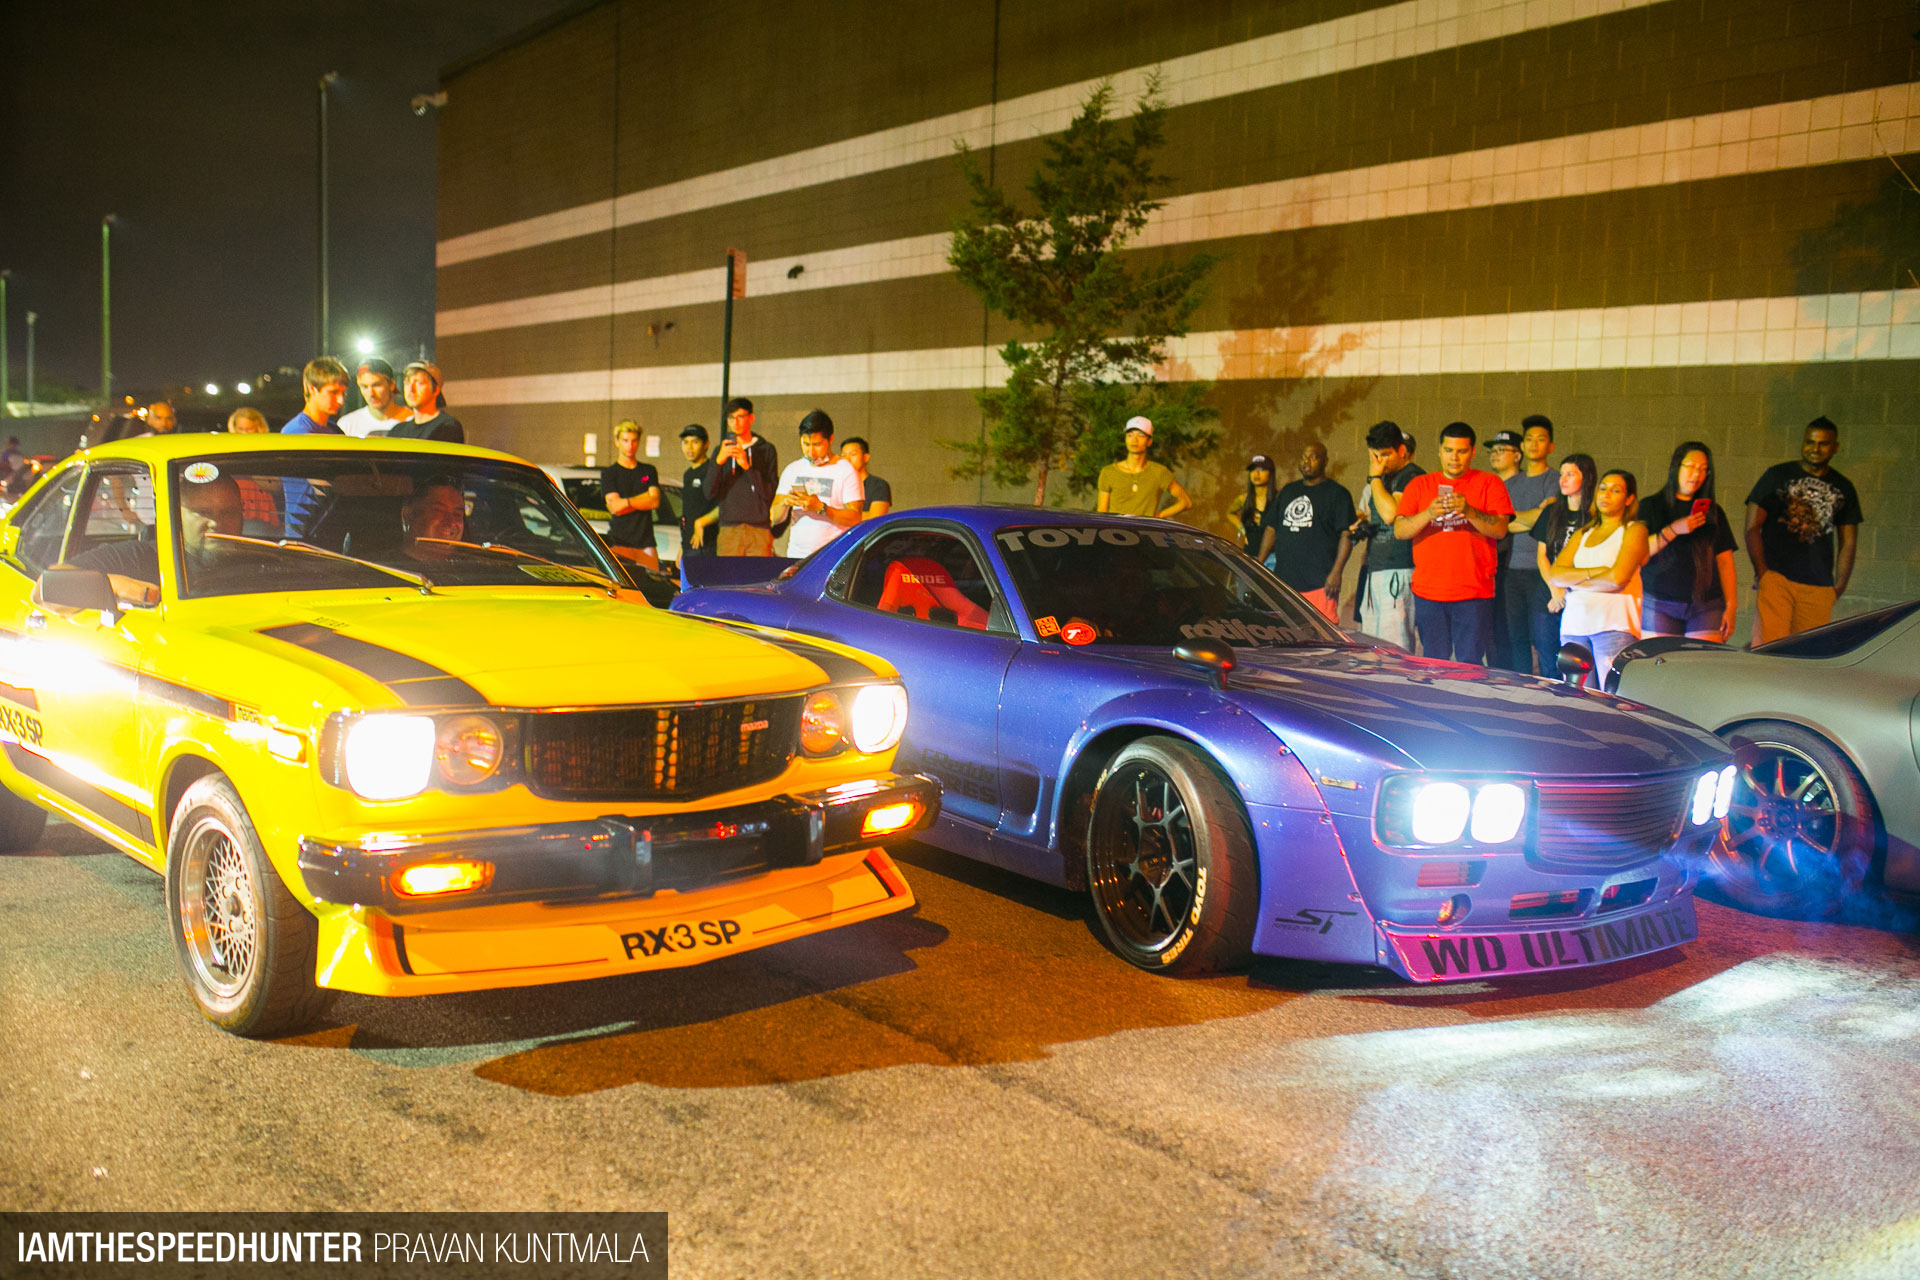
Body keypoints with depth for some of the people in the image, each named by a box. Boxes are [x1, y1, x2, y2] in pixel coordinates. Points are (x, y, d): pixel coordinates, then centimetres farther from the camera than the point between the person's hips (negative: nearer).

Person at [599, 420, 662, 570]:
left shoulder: (649, 471, 17)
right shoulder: (609, 473, 8)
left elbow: (655, 502, 4)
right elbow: (615, 507, -5)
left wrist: (626, 502, -5)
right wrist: (644, 498, -1)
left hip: (646, 543, 3)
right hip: (619, 543, -3)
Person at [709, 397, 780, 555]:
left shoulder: (767, 450, 9)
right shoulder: (721, 450, 15)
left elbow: (771, 492, -1)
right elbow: (710, 493, 3)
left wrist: (747, 466, -13)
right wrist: (719, 461, -12)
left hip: (760, 530, -1)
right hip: (729, 530, 1)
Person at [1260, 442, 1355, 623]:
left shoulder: (1337, 493, 3)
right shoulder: (1288, 491, 20)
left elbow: (1347, 534, -5)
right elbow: (1271, 528, 22)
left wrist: (1336, 572, -15)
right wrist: (1259, 564, 11)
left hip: (1319, 583, -5)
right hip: (1284, 579, 6)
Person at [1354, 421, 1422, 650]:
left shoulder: (1413, 476, -9)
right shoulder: (1385, 478, 20)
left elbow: (1390, 514, -22)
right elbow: (1365, 514, 34)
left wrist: (1375, 476, -12)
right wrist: (1361, 525, 11)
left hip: (1398, 572, -9)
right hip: (1374, 571, 10)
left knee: (1394, 649, -12)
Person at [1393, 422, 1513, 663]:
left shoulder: (1489, 484, 7)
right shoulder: (1419, 485, 12)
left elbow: (1500, 529, -5)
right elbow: (1399, 530, 2)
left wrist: (1468, 511, -22)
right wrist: (1428, 514, -16)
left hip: (1473, 594, -2)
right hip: (1428, 592, 2)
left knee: (1470, 667, -4)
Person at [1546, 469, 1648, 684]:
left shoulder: (1634, 530, 5)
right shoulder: (1582, 533, 22)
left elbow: (1618, 578, -9)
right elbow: (1556, 575, 9)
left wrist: (1575, 582, 3)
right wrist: (1593, 572, -6)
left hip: (1614, 625, -5)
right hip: (1574, 624, 5)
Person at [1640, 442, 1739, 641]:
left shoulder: (1713, 512, 17)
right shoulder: (1651, 507, 8)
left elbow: (1725, 562, 13)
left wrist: (1731, 606, 5)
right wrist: (1673, 530, -15)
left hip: (1706, 605, 2)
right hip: (1660, 604, -2)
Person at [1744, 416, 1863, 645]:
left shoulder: (1844, 488, 14)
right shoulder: (1777, 476, 5)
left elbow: (1848, 542, 16)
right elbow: (1752, 527, 1)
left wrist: (1839, 586, 7)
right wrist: (1762, 573, -7)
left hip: (1820, 587, 3)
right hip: (1776, 578, -3)